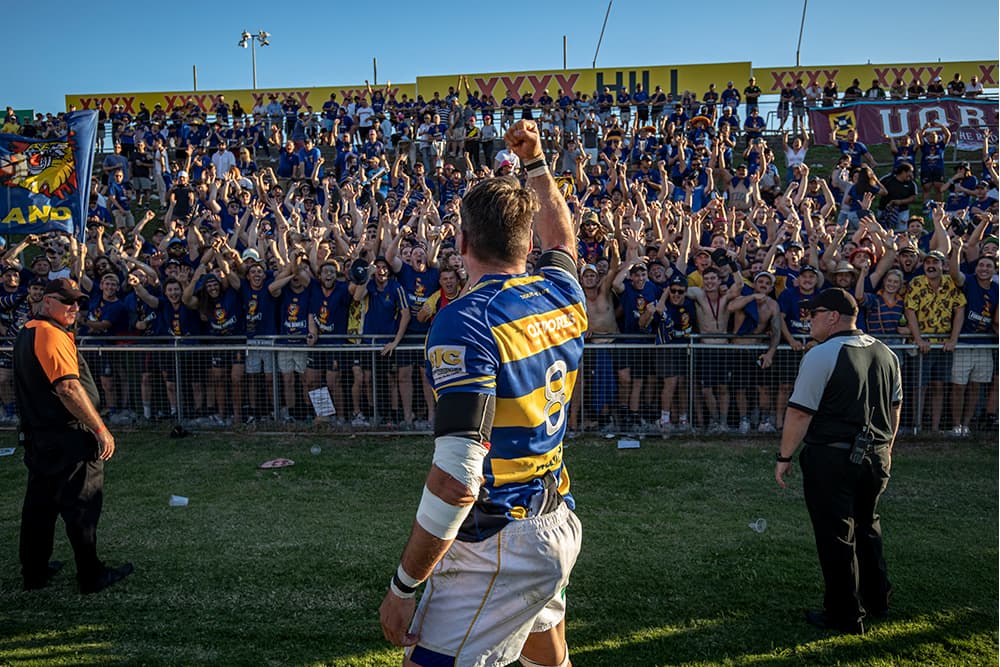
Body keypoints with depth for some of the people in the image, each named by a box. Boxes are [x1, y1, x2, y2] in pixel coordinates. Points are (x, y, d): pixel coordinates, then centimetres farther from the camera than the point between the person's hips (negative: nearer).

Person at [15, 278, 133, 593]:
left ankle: (34, 572, 29)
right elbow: (69, 388, -27)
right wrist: (101, 430, -23)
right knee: (81, 508, 1)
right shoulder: (52, 334, -19)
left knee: (39, 506, 18)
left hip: (36, 434, 10)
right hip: (67, 438, -10)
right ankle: (92, 576, 10)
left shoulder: (27, 333, 14)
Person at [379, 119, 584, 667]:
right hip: (559, 526, 8)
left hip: (499, 549, -8)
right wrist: (536, 162, 36)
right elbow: (561, 239, 27)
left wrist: (402, 587, -16)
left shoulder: (464, 323, -21)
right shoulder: (563, 296, 0)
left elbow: (455, 481, -26)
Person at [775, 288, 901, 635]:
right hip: (876, 456, 8)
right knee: (867, 526, 24)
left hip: (831, 458, -7)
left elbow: (800, 413, -17)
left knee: (836, 536, 4)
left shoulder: (821, 355, -15)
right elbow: (895, 408, 17)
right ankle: (877, 598, 37)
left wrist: (784, 457, -8)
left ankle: (845, 616, 15)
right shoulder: (886, 354, 8)